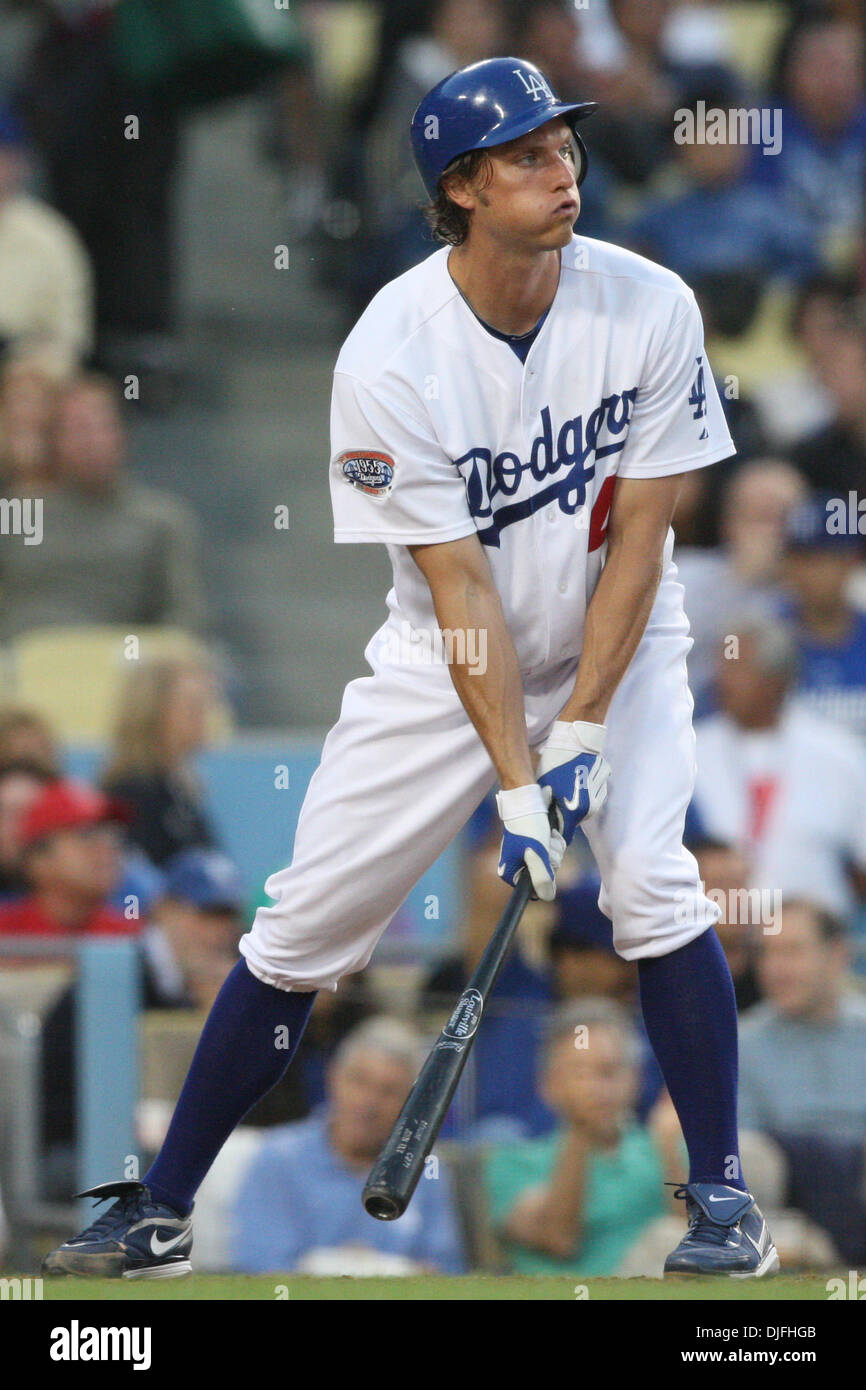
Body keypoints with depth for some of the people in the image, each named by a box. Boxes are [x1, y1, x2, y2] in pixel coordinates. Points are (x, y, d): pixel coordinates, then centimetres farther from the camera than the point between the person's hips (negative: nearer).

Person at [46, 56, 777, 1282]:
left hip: (615, 643, 0)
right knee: (303, 928, -1)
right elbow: (459, 590, -22)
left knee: (651, 882, -21)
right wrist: (515, 781, -27)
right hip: (449, 669, 0)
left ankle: (723, 1197, -8)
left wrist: (583, 732, -19)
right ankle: (161, 1207, 12)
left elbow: (639, 534, -13)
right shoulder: (388, 356, -22)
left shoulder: (649, 310, -17)